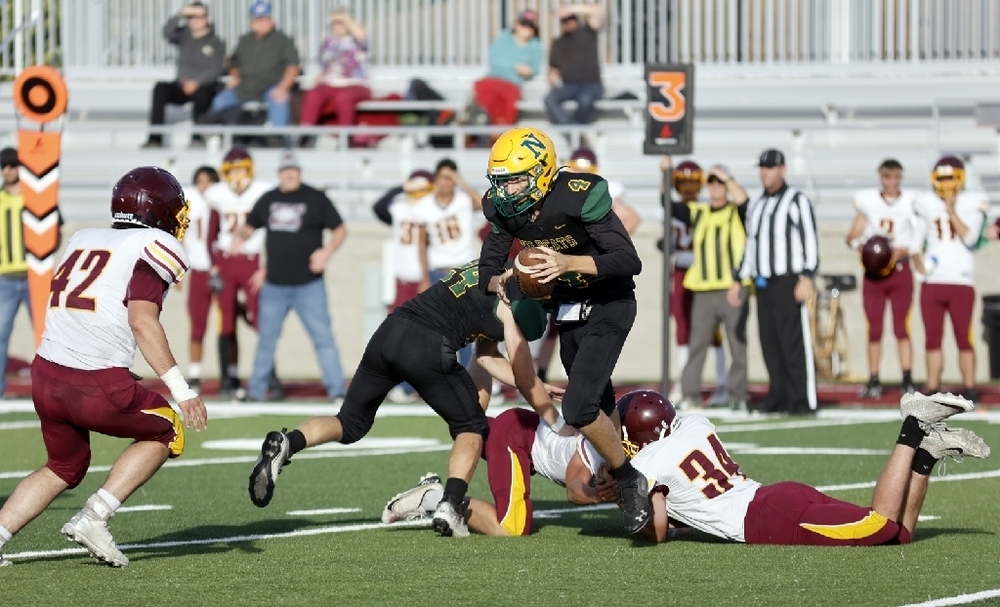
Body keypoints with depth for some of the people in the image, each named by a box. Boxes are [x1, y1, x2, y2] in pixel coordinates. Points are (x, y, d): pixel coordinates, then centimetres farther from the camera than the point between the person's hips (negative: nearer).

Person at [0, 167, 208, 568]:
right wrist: (182, 391, -16)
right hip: (98, 385, -7)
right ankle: (94, 518, 5)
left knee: (65, 467, 27)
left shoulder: (83, 239, 18)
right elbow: (142, 321, -15)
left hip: (45, 374, 7)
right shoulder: (155, 247, -3)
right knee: (166, 432, 17)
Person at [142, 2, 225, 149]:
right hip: (181, 85, 3)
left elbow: (217, 69, -10)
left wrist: (197, 82, -25)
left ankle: (198, 137, -28)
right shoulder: (184, 35, 11)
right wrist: (181, 14, -23)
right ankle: (155, 137, -30)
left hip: (205, 86, -3)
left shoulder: (216, 43, 1)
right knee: (160, 88, -25)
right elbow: (167, 32, -10)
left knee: (201, 94, -38)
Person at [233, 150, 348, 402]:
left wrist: (327, 251, -18)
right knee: (266, 338, 11)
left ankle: (337, 390, -2)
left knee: (323, 337, -5)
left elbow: (340, 229, -1)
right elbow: (249, 226, 19)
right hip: (274, 285, 4)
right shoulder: (267, 200, 9)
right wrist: (239, 236, -5)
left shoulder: (316, 199, -2)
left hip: (309, 285, -4)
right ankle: (256, 390, 20)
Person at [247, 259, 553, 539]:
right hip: (427, 346, -6)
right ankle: (450, 505, -5)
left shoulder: (482, 272, 30)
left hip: (388, 331, 6)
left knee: (350, 424, 18)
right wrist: (554, 422, 28)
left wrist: (538, 389, 42)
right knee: (471, 427, 15)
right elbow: (526, 381, 14)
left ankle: (285, 444, -8)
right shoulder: (513, 305, 9)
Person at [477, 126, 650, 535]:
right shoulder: (504, 209, -8)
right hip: (567, 309, 8)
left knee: (579, 407, -22)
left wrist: (568, 263, -41)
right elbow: (488, 270, -1)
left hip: (608, 306, -7)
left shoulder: (580, 196, -28)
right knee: (599, 408, 19)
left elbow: (629, 261, -30)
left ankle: (631, 482, -1)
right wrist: (500, 282, -25)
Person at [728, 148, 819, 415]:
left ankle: (803, 400, -12)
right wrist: (740, 280, 20)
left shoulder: (797, 201, -3)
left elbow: (810, 239, -8)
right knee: (770, 343, 5)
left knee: (794, 342, -11)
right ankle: (780, 398, 9)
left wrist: (807, 277, -18)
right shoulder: (755, 204, 19)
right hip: (763, 283, 7)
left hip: (788, 281, -7)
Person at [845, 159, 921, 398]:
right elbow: (853, 236, 7)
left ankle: (907, 379, -3)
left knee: (902, 328, -4)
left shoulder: (910, 202, 0)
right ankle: (873, 381, 8)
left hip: (900, 269, -2)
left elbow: (918, 241, 0)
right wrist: (860, 246, -13)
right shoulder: (868, 202, 4)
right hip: (873, 271, 2)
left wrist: (902, 251, -17)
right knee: (874, 329, 4)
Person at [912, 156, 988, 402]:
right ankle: (932, 387, 6)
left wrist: (951, 211, -14)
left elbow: (970, 238, -13)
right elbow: (916, 242, 17)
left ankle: (969, 387, 1)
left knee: (964, 338, -3)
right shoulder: (927, 204, 9)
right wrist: (919, 264, 2)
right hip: (932, 282, 3)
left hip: (961, 282, -3)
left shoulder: (972, 204, 0)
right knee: (933, 338, 4)